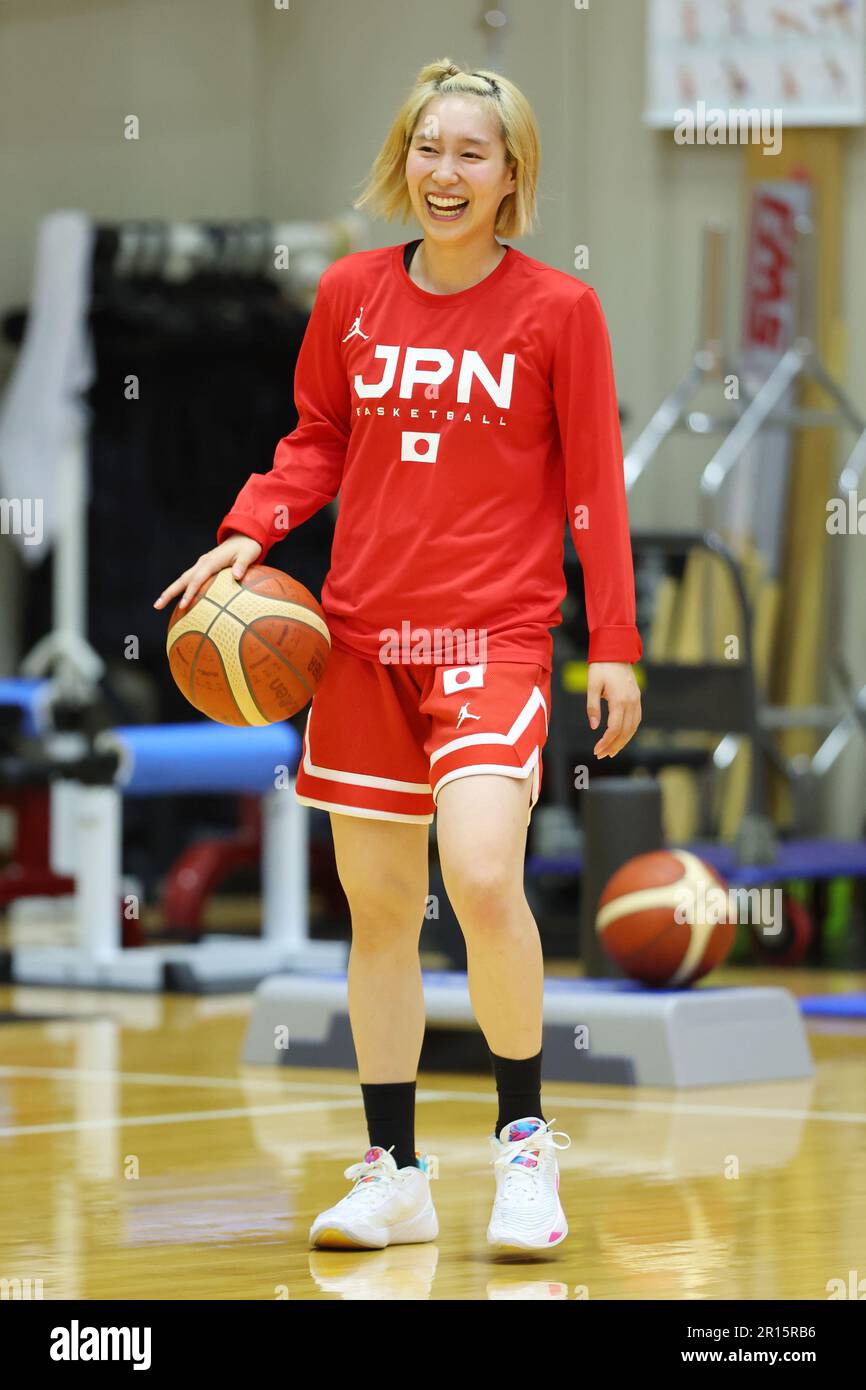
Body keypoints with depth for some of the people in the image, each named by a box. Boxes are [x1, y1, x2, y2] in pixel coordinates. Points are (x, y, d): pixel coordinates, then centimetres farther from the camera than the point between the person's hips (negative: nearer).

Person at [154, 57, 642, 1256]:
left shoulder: (557, 309, -3)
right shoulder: (351, 293, 6)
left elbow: (594, 484, 0)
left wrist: (615, 646, -3)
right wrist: (249, 533, -1)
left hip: (494, 634, -4)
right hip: (362, 636, 4)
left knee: (482, 877, -22)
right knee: (377, 911, 7)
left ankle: (525, 1135, -3)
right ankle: (393, 1176, 18)